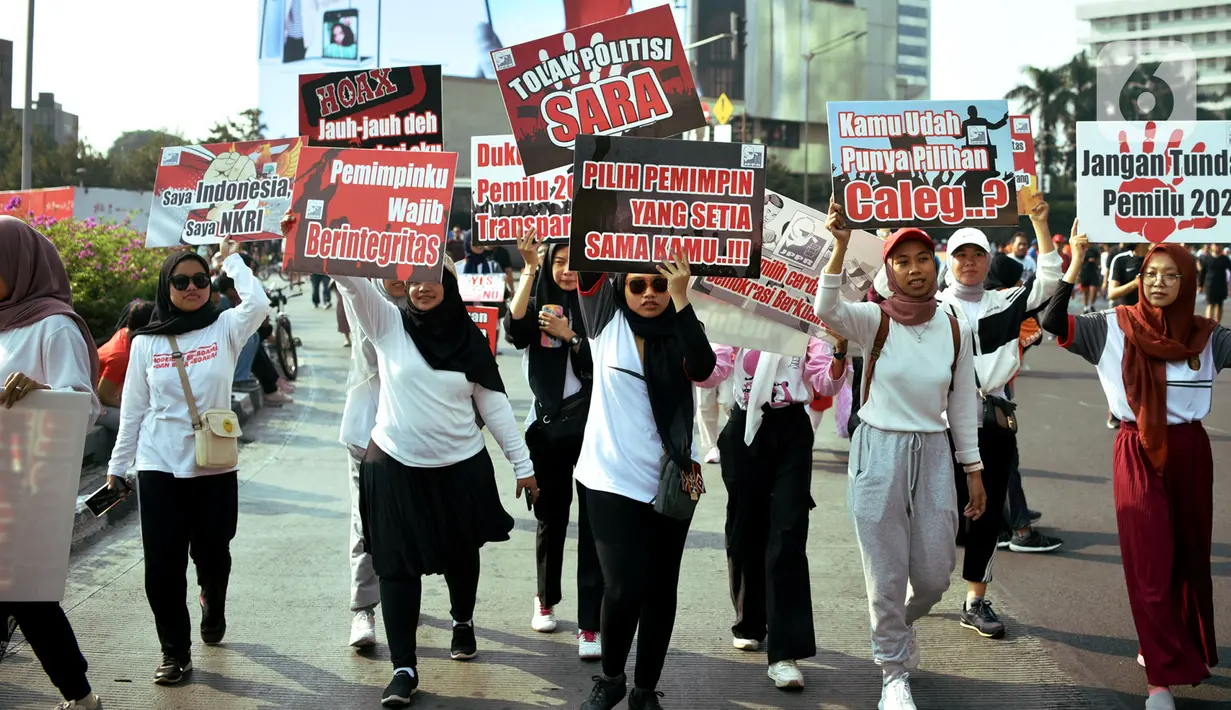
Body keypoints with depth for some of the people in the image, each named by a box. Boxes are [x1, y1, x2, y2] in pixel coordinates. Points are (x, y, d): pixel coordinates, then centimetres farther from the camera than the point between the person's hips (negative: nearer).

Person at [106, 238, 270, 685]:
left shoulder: (225, 329, 0)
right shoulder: (145, 342, 4)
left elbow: (258, 304, -22)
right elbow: (133, 411, 8)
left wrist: (231, 258, -9)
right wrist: (117, 465, 8)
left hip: (215, 466, 0)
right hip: (158, 467, 0)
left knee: (212, 554, 12)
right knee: (163, 563, -1)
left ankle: (213, 607, 44)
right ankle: (175, 652, 11)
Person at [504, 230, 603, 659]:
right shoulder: (539, 302, 4)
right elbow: (516, 332, -19)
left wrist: (570, 336, -15)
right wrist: (530, 269, -20)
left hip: (591, 426, -1)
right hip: (547, 426, 2)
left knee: (593, 525, -7)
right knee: (551, 518, 14)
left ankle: (590, 625, -7)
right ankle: (545, 600, 36)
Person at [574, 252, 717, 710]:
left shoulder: (681, 333, 1)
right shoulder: (607, 322, 1)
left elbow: (703, 368, -20)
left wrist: (681, 297, -23)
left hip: (670, 479, 2)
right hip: (613, 479, -2)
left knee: (660, 590, 8)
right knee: (624, 588, -10)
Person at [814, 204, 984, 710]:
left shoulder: (955, 329, 3)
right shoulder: (875, 321, -7)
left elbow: (962, 403, 10)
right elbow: (826, 309, -29)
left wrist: (973, 469, 10)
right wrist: (840, 246, -41)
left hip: (933, 454, 3)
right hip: (878, 453, -3)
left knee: (934, 576, 7)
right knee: (886, 575, 3)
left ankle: (899, 626, 42)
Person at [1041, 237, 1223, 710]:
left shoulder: (1205, 336, 1)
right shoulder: (1114, 328, -5)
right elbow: (1052, 323, -15)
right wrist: (1073, 270, -23)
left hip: (1190, 454, 3)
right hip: (1139, 456, -3)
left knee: (1189, 558, 15)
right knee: (1151, 564, -3)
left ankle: (1166, 648, 37)